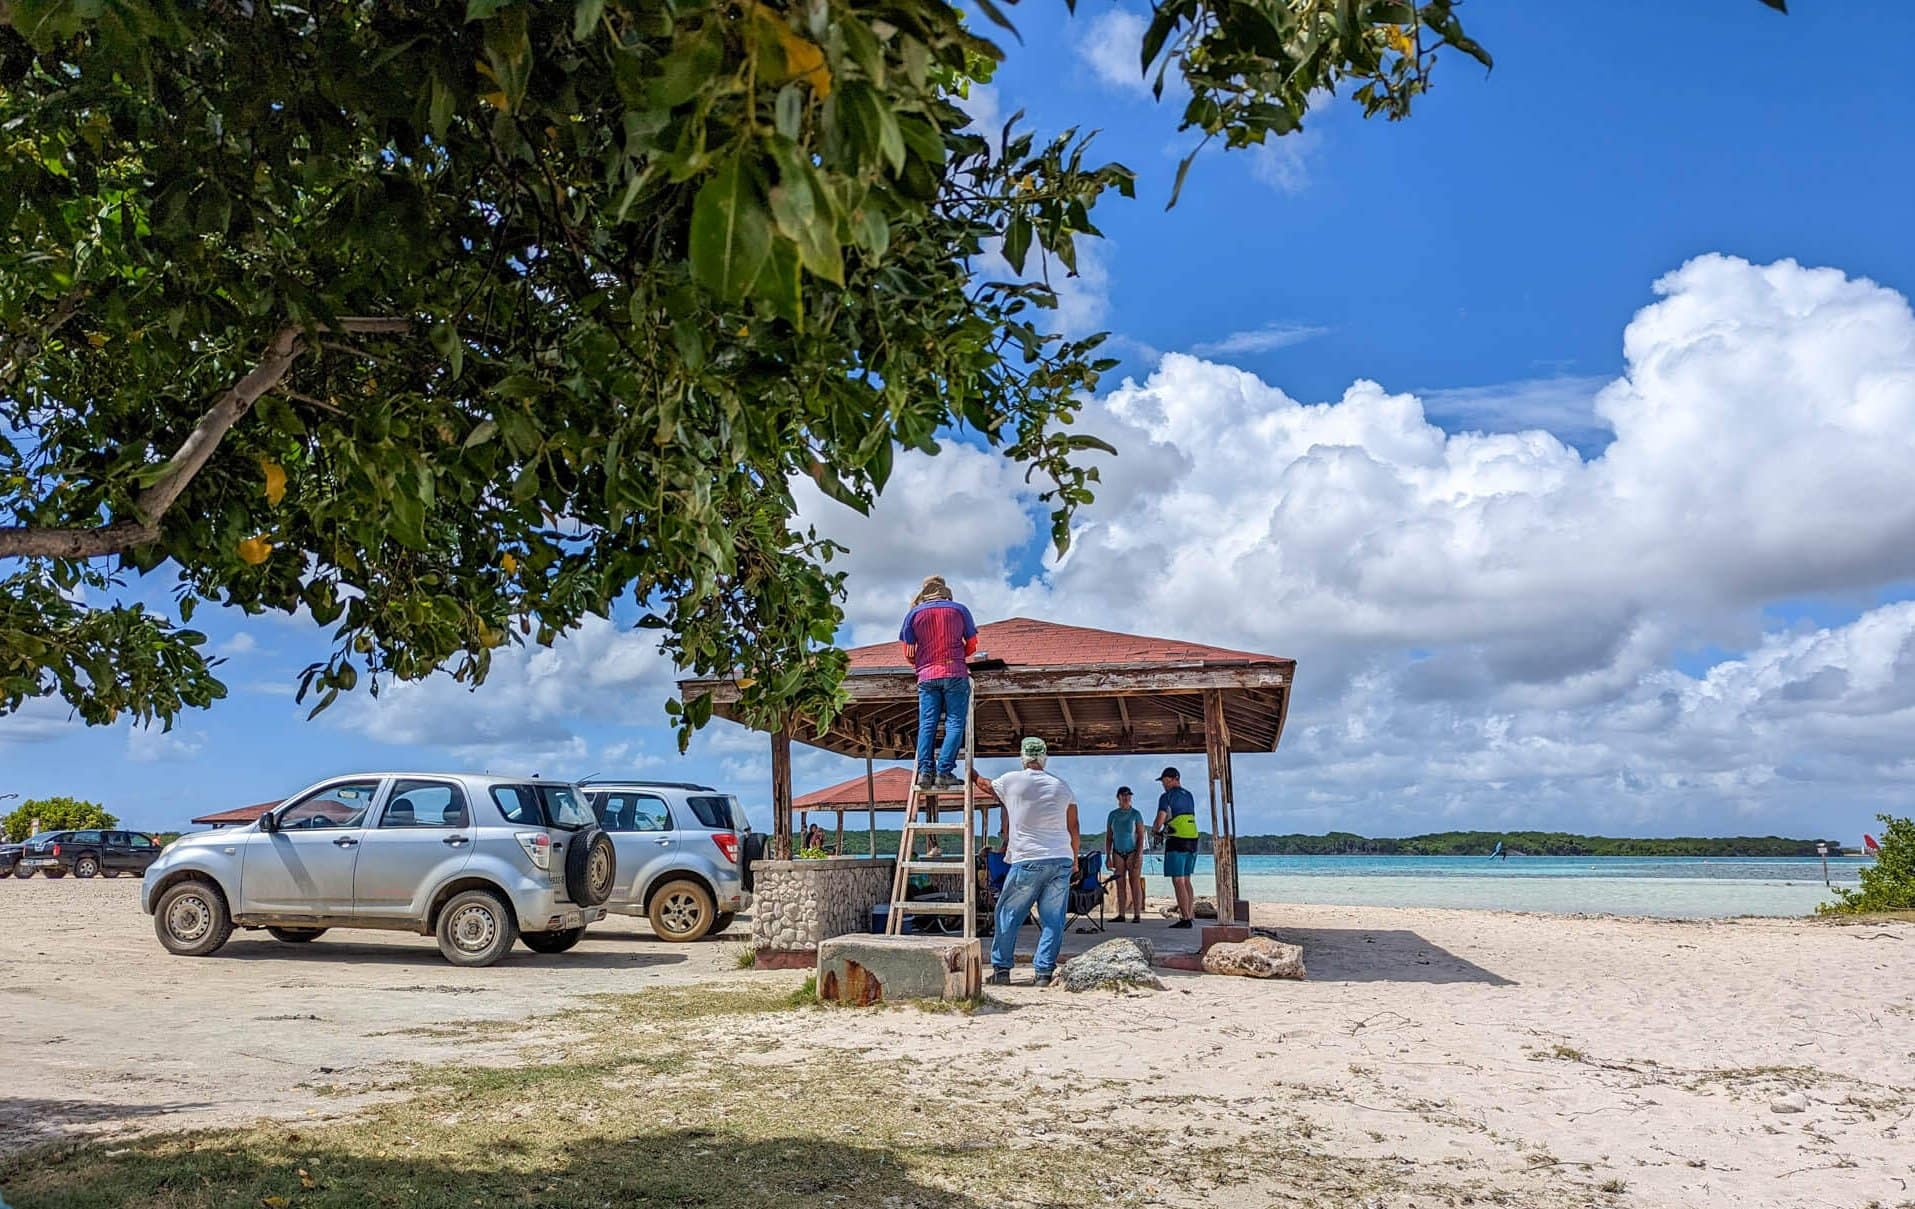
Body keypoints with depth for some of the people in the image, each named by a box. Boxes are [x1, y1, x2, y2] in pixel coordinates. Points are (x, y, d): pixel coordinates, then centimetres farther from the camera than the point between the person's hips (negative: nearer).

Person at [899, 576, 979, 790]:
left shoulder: (914, 613, 8)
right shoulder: (960, 610, 7)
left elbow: (908, 653, 8)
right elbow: (972, 645, 11)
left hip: (926, 676, 2)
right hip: (955, 674, -2)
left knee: (926, 724, 2)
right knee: (954, 723, -2)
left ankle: (925, 771, -9)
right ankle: (944, 772, -12)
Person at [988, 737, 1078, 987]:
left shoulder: (1011, 781, 0)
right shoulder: (1061, 785, 10)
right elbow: (1073, 826, 12)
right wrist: (1074, 858, 25)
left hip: (1028, 861, -3)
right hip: (1062, 860, 3)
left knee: (1008, 915, 8)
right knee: (1053, 919, 5)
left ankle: (1001, 968, 9)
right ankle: (1045, 971, 1)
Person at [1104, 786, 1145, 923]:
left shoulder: (1136, 814, -5)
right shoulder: (1113, 815, 4)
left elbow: (1141, 836, -8)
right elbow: (1108, 837, 6)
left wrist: (1138, 856, -17)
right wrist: (1108, 857, -1)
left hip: (1133, 852, -3)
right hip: (1118, 853, 3)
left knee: (1135, 883, -5)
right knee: (1120, 884, 3)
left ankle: (1137, 915, -5)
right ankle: (1121, 915, 4)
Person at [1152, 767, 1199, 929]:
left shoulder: (1167, 796, -7)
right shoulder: (1189, 796, 17)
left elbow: (1160, 820, -16)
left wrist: (1154, 830, 7)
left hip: (1176, 842, -8)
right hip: (1192, 841, 8)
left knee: (1178, 882, -6)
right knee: (1186, 880, 14)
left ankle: (1185, 918, -9)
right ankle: (1190, 915, 13)